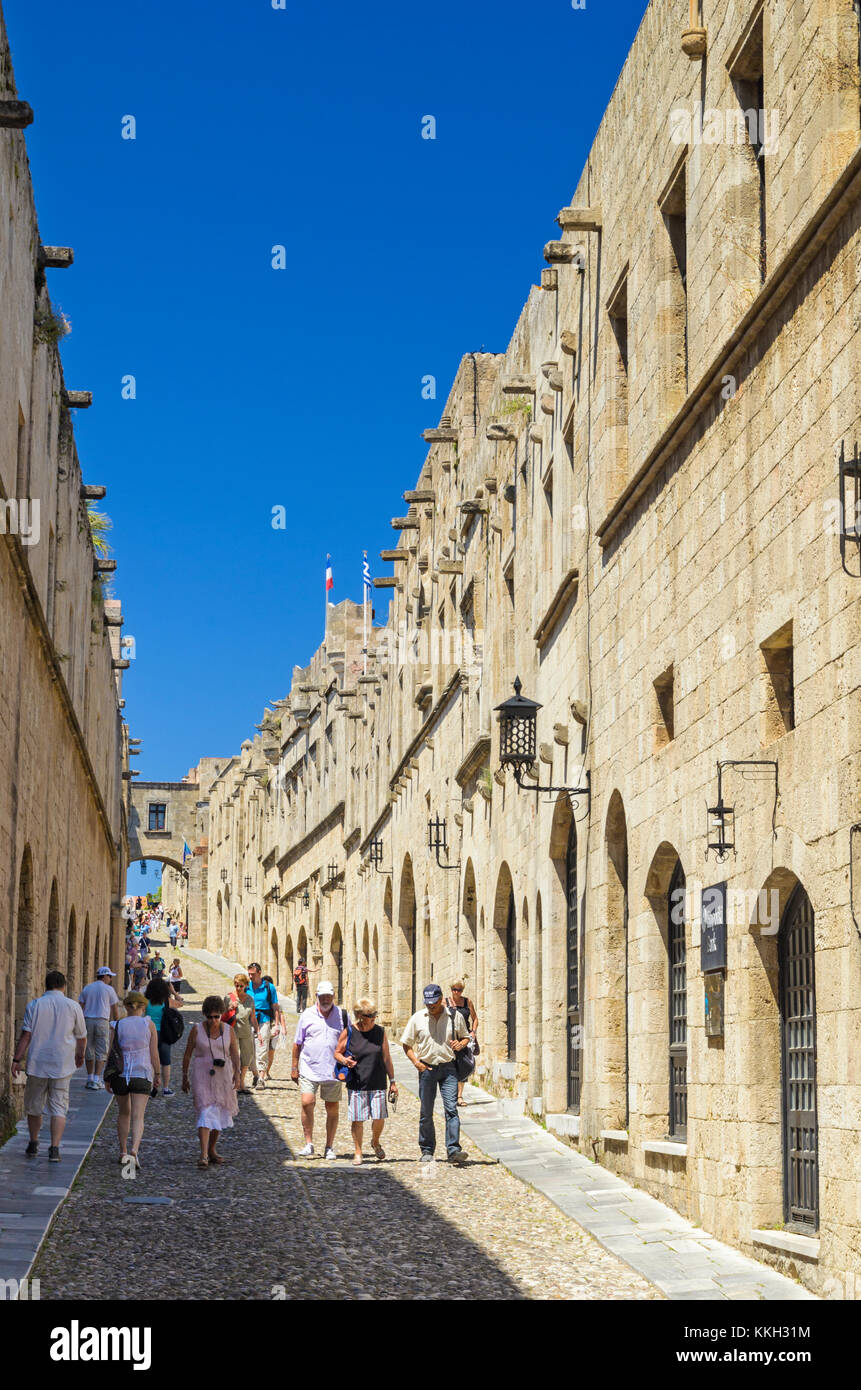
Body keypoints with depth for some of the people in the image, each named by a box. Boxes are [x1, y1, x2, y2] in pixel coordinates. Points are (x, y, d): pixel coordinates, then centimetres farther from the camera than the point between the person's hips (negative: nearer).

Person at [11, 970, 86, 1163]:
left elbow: (25, 1035, -6)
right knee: (59, 1107, 1)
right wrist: (79, 1056, 27)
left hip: (37, 1064, 0)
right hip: (63, 1065, 0)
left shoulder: (34, 1005, -1)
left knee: (34, 1106, 15)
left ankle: (33, 1145, 25)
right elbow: (81, 1037, 9)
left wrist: (17, 1059, -1)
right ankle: (54, 1149, -8)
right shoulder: (73, 1006, 1)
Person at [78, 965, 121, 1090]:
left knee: (89, 1051, 12)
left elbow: (80, 1007, 6)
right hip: (102, 1021, -4)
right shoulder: (109, 989, 1)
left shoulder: (86, 989, 10)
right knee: (101, 1052, 1)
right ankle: (96, 1080, -5)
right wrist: (116, 1022, 17)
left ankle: (90, 1079, 14)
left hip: (88, 1020, 4)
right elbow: (115, 1009, 4)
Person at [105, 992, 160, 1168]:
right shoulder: (149, 1025, -2)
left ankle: (123, 1151, 25)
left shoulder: (118, 1026, -1)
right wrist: (157, 1075, 8)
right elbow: (154, 1053, -2)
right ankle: (134, 1150, -26)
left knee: (124, 1113, 20)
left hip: (120, 1074, 2)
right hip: (142, 1075, -2)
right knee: (138, 1117, -5)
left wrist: (108, 1077, 7)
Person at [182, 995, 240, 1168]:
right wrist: (185, 1077, 4)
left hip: (223, 1076, 3)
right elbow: (188, 1054, 3)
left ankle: (212, 1149, 30)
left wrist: (237, 1074, -11)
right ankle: (203, 1155, -20)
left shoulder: (228, 1031, 1)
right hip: (202, 1076, -3)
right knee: (206, 1113, -14)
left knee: (219, 1113, 11)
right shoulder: (197, 1030, -4)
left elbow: (235, 1055, 1)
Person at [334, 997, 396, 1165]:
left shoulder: (380, 1032, 4)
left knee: (379, 1118, -2)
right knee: (357, 1119, 1)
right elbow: (337, 1053, 8)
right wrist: (344, 1060, -15)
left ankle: (375, 1142, 28)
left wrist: (392, 1081, 9)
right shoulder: (348, 1032, -1)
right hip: (356, 1084, -1)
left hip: (377, 1084, 1)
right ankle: (358, 1153, 16)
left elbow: (386, 1058, 9)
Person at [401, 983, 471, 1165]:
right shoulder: (418, 1018, 3)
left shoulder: (455, 1016, 3)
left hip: (448, 1068, -1)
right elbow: (407, 1044, 9)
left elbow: (465, 1037, 17)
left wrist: (461, 1044, -7)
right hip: (426, 1068, 1)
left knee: (451, 1108, -12)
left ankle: (454, 1150, -16)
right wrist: (416, 1062, -5)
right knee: (426, 1112, 6)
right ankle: (427, 1150, 17)